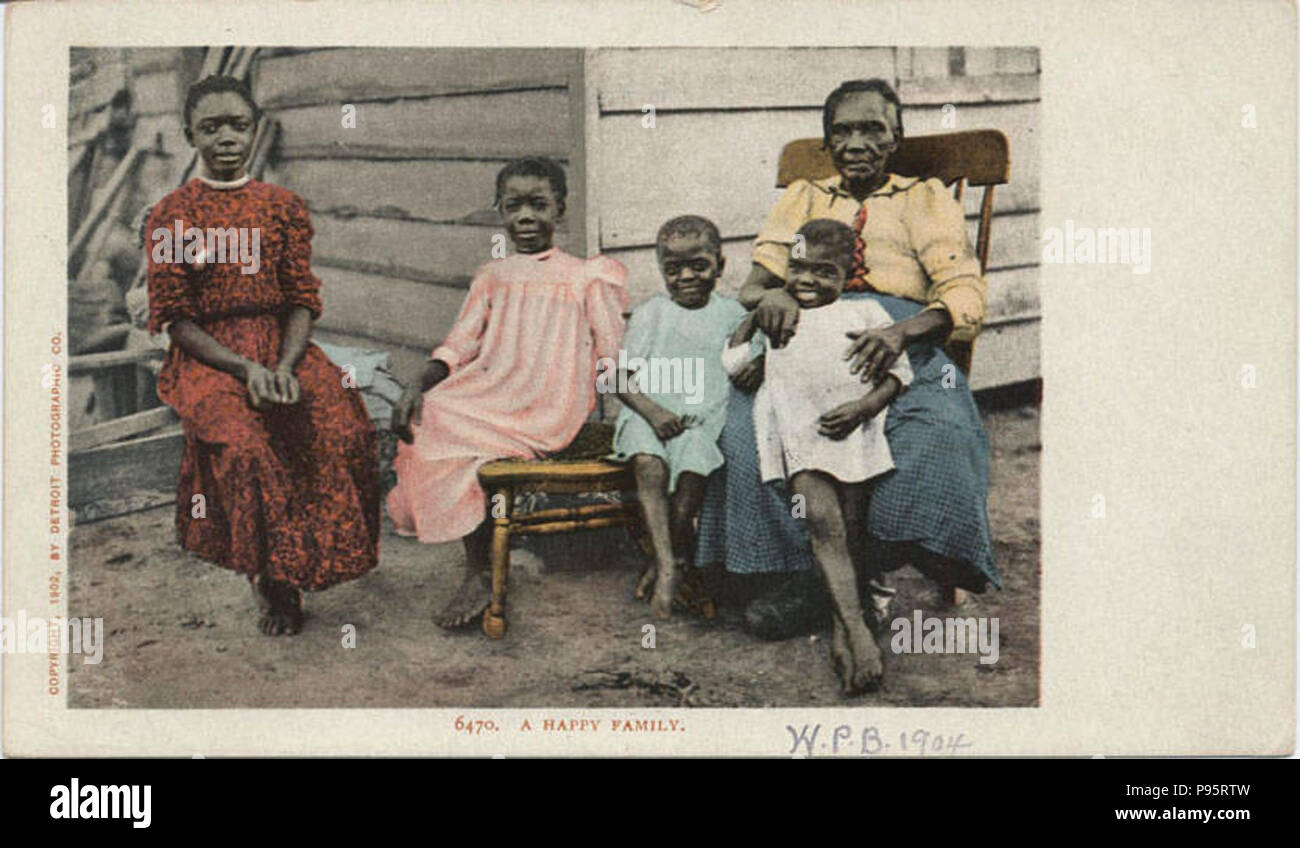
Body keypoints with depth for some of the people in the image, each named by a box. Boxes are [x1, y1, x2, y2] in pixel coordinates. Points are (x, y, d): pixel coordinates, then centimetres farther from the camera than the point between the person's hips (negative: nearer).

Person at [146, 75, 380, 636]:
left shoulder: (283, 206, 10)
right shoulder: (171, 215, 4)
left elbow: (302, 300, 4)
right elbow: (174, 317, -2)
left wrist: (285, 367, -15)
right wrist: (244, 368, -16)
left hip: (282, 346, 2)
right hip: (206, 357, -2)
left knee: (342, 431, -27)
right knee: (243, 444, -33)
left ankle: (306, 562, -5)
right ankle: (267, 576, -12)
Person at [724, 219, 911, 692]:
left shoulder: (864, 313, 23)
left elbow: (898, 371, 12)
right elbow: (728, 363, 27)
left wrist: (863, 407, -5)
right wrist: (755, 315, 28)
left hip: (850, 428, 0)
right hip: (795, 431, 0)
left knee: (849, 528, -12)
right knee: (822, 520, -21)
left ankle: (841, 629, -4)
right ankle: (857, 631, -28)